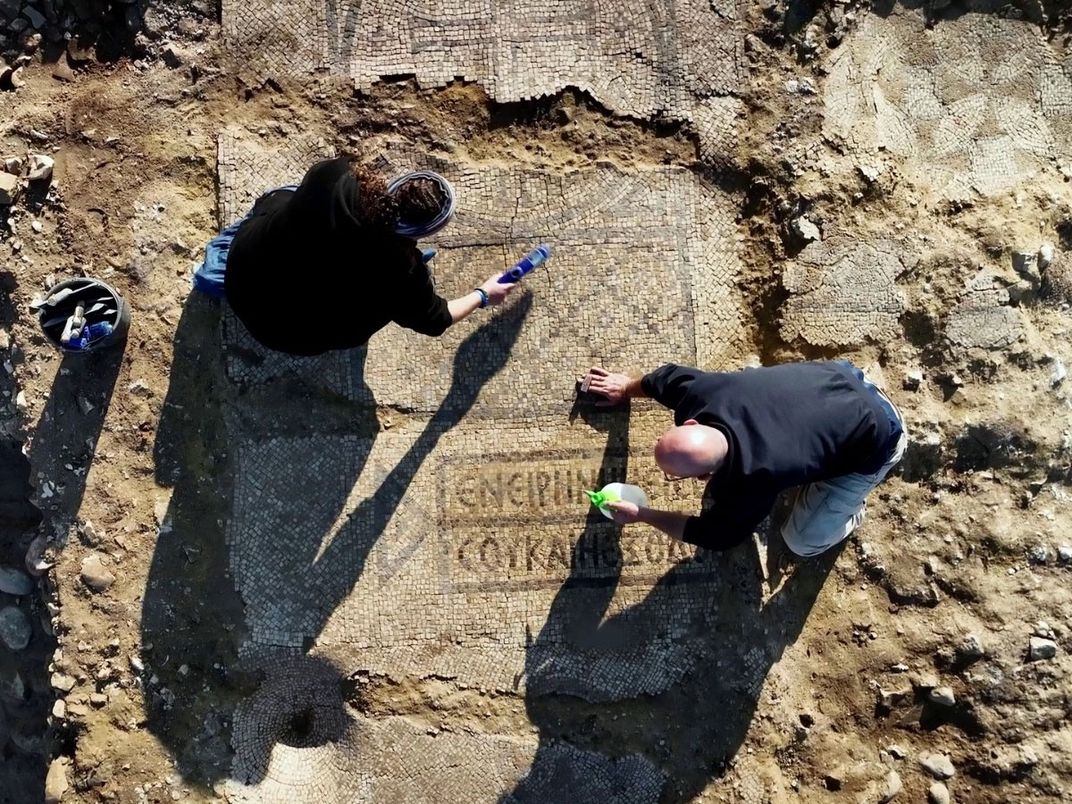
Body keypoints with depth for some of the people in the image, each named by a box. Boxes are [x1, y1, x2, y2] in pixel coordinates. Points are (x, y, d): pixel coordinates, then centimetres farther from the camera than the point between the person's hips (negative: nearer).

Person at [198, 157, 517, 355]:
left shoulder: (333, 176, -22)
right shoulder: (402, 269, -27)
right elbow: (434, 320, -7)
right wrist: (482, 295, 9)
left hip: (242, 275, 3)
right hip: (291, 336, -3)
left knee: (281, 199, 26)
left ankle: (220, 265, 30)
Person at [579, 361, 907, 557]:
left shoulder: (750, 485, -39)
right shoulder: (699, 392, -26)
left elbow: (716, 535, -17)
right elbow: (668, 374, 1)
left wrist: (641, 515, -10)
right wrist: (627, 387, 21)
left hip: (873, 440, -6)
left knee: (803, 543, -1)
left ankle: (849, 507, 25)